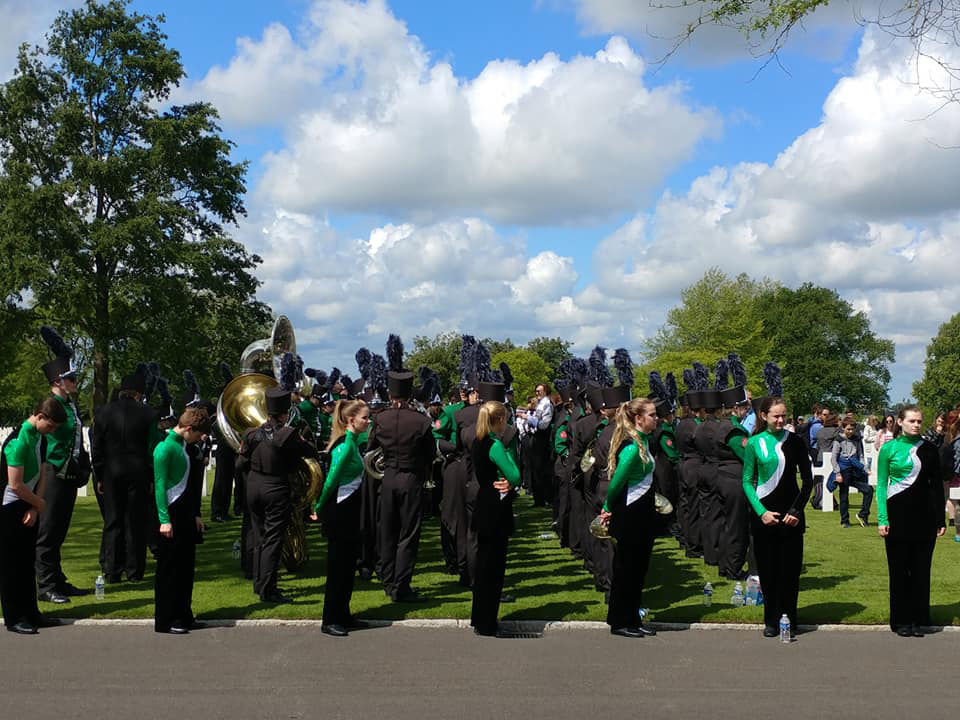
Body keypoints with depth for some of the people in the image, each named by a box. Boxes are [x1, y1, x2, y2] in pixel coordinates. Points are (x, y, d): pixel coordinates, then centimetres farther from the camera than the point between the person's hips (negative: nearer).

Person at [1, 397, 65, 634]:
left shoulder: (41, 439, 6)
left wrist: (34, 509, -3)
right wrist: (40, 504, -9)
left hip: (28, 508, 9)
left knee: (28, 562, 13)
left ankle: (30, 613, 22)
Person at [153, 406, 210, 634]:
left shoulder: (183, 445, 13)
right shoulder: (165, 448, -13)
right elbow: (159, 485, -16)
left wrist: (196, 515, 16)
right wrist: (164, 520, -19)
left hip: (185, 514, 9)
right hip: (171, 514, -9)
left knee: (186, 566, 12)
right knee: (169, 568, -2)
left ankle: (183, 615, 21)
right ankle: (165, 621, 6)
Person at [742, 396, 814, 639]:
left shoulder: (794, 442, 2)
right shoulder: (754, 443, 0)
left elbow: (808, 479, 5)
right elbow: (747, 481, 2)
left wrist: (797, 510, -4)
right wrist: (761, 511, -9)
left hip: (790, 513, 0)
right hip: (764, 512, 0)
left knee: (790, 568, 1)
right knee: (768, 569, 3)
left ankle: (788, 620, 12)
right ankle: (771, 620, 14)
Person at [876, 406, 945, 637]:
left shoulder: (929, 449, 6)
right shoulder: (889, 448, 0)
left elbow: (937, 485, 9)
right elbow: (881, 485, 0)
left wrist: (940, 518, 5)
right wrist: (882, 518, -7)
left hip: (924, 514, 2)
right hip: (898, 512, -2)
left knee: (921, 568, 4)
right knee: (899, 568, 3)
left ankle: (919, 619, 14)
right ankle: (901, 620, 13)